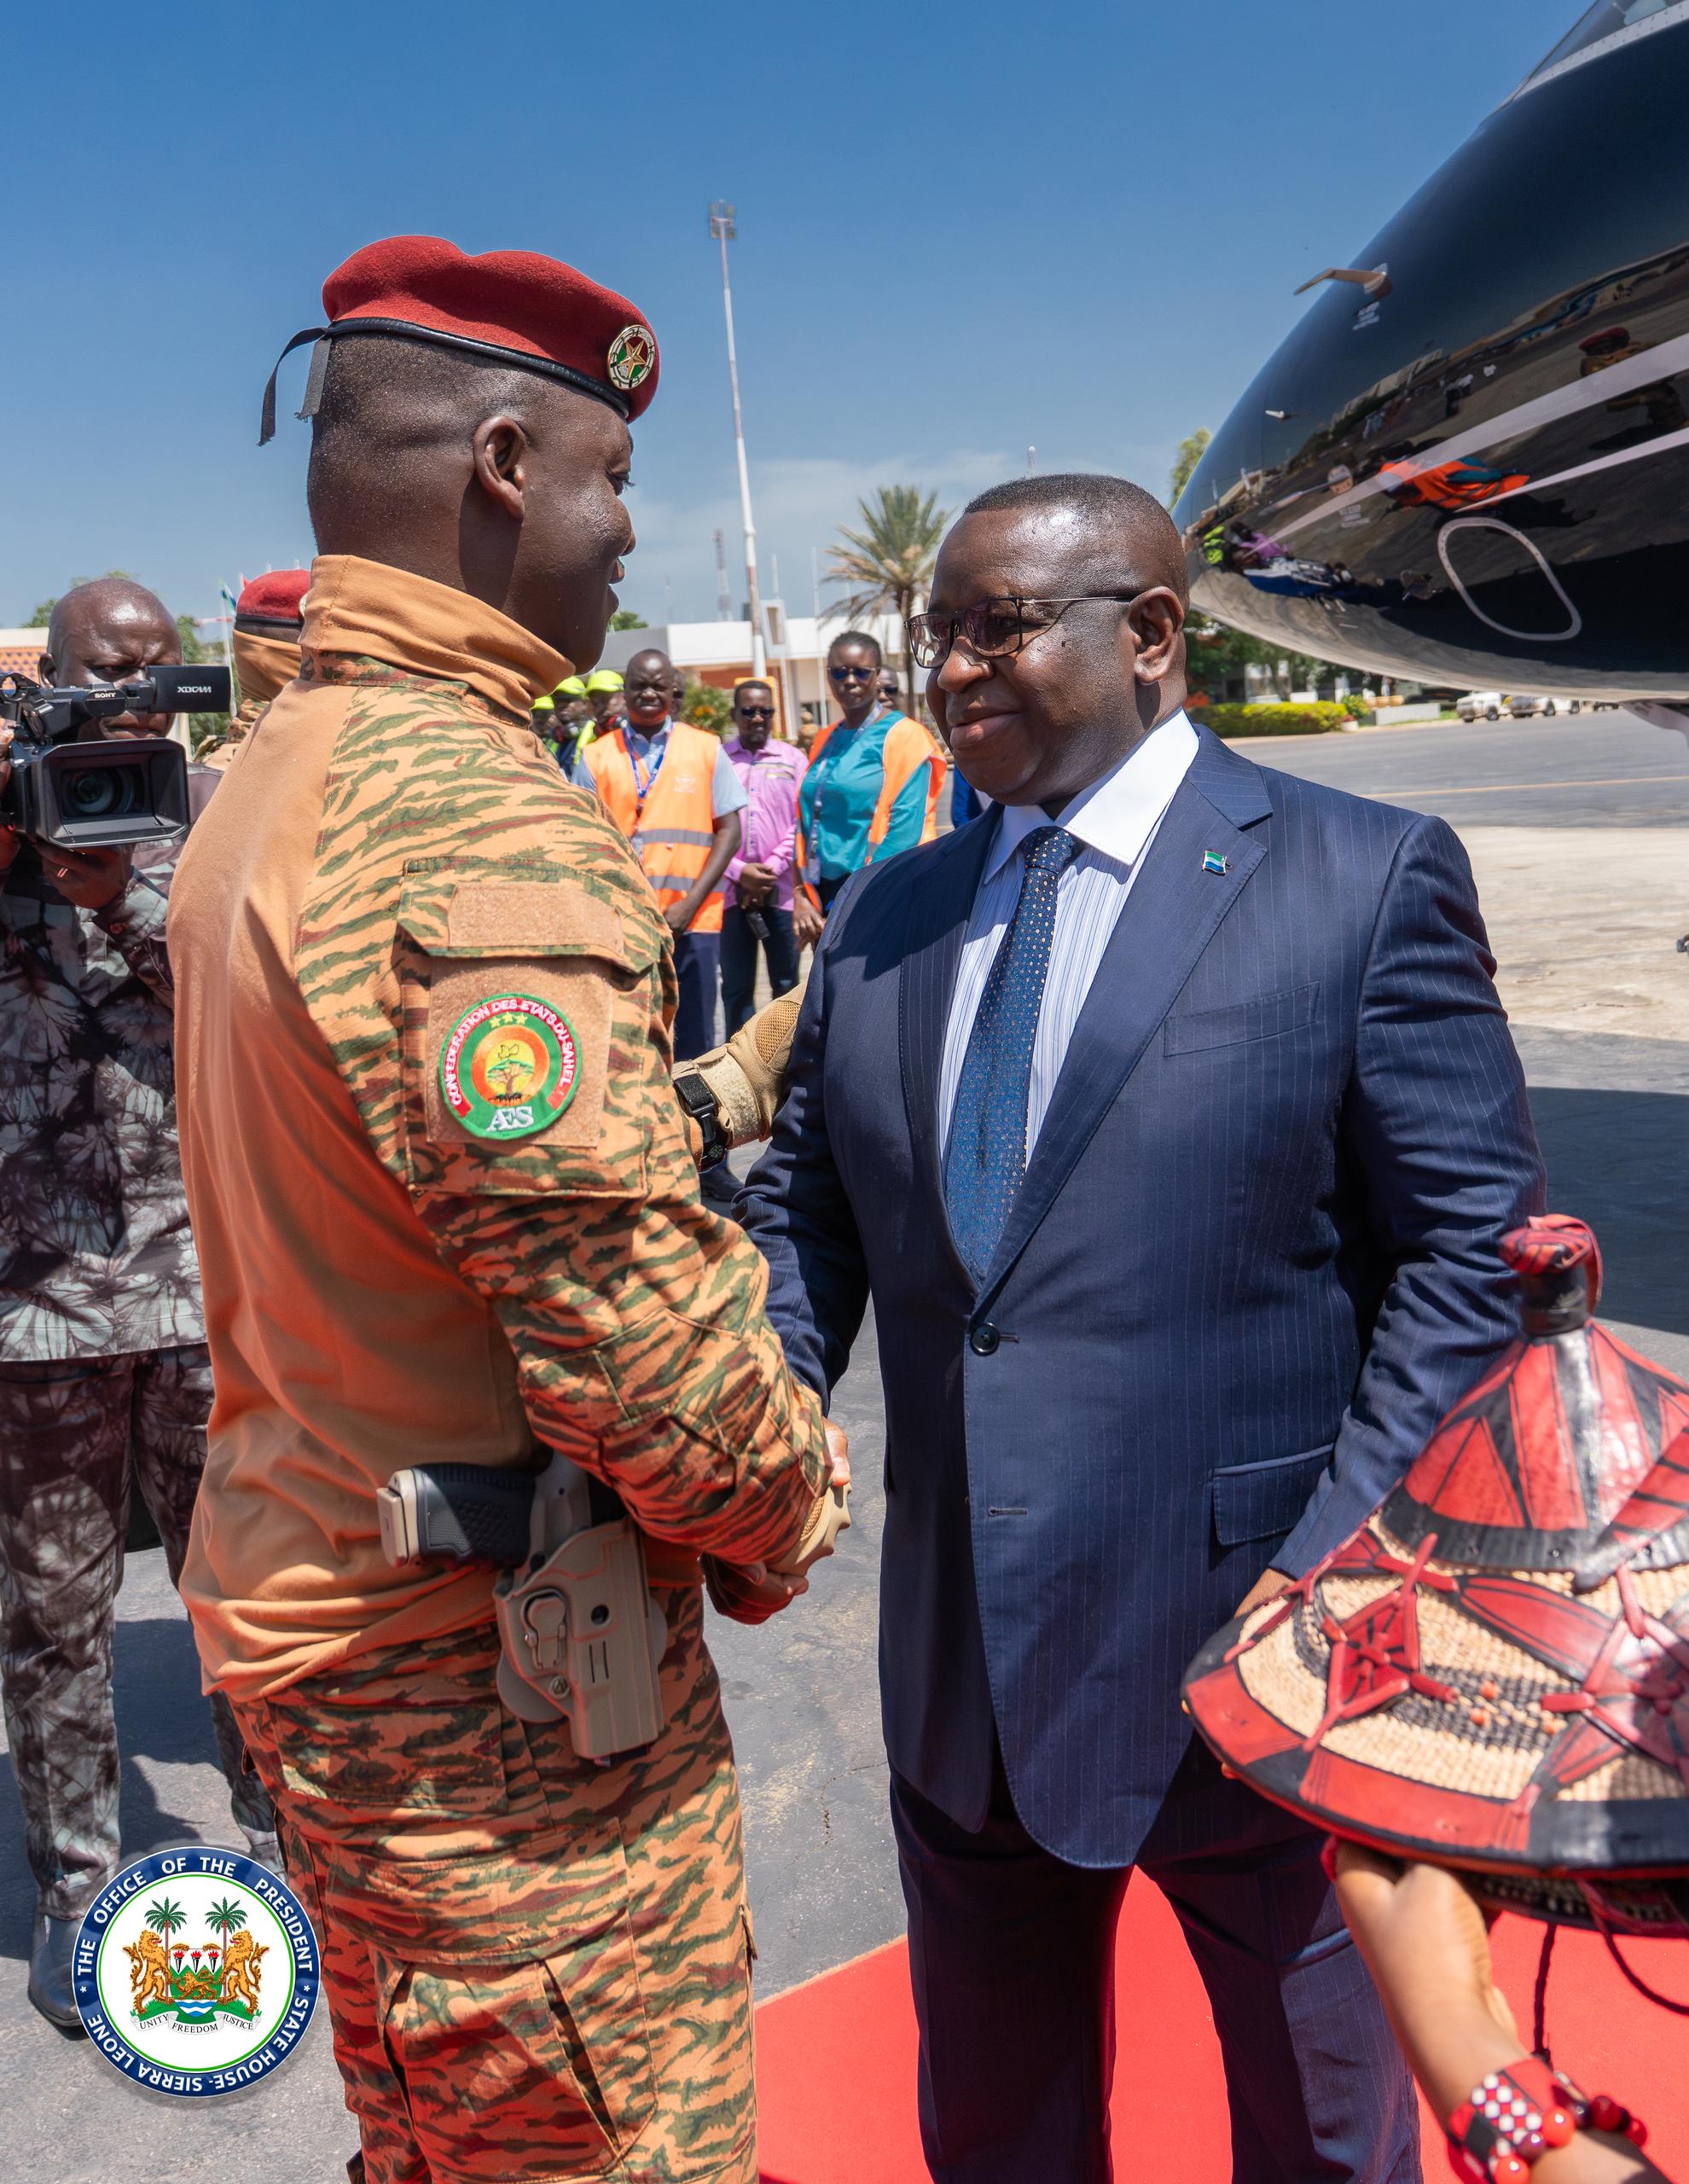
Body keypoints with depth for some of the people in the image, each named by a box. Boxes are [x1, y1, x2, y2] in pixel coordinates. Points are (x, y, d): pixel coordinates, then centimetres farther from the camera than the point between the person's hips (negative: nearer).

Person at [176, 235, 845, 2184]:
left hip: (311, 1599, 10)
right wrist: (782, 1515, -7)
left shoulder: (272, 779, 7)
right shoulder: (479, 823, -25)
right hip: (503, 1679, -9)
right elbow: (641, 1341, -26)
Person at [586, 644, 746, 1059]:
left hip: (692, 922, 0)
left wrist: (690, 904, -7)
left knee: (692, 1045, 5)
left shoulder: (706, 749, 7)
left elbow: (729, 830, 4)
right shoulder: (598, 757, 7)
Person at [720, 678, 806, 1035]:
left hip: (781, 890, 0)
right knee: (736, 986, 5)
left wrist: (772, 869, -8)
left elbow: (801, 823, 2)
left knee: (787, 983, 5)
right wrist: (740, 871, -11)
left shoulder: (792, 759, 7)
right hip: (732, 890, 0)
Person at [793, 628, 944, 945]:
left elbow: (905, 835, -13)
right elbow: (806, 822, 15)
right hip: (823, 899, 6)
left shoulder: (903, 737, -5)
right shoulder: (825, 741, 16)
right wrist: (801, 897, 0)